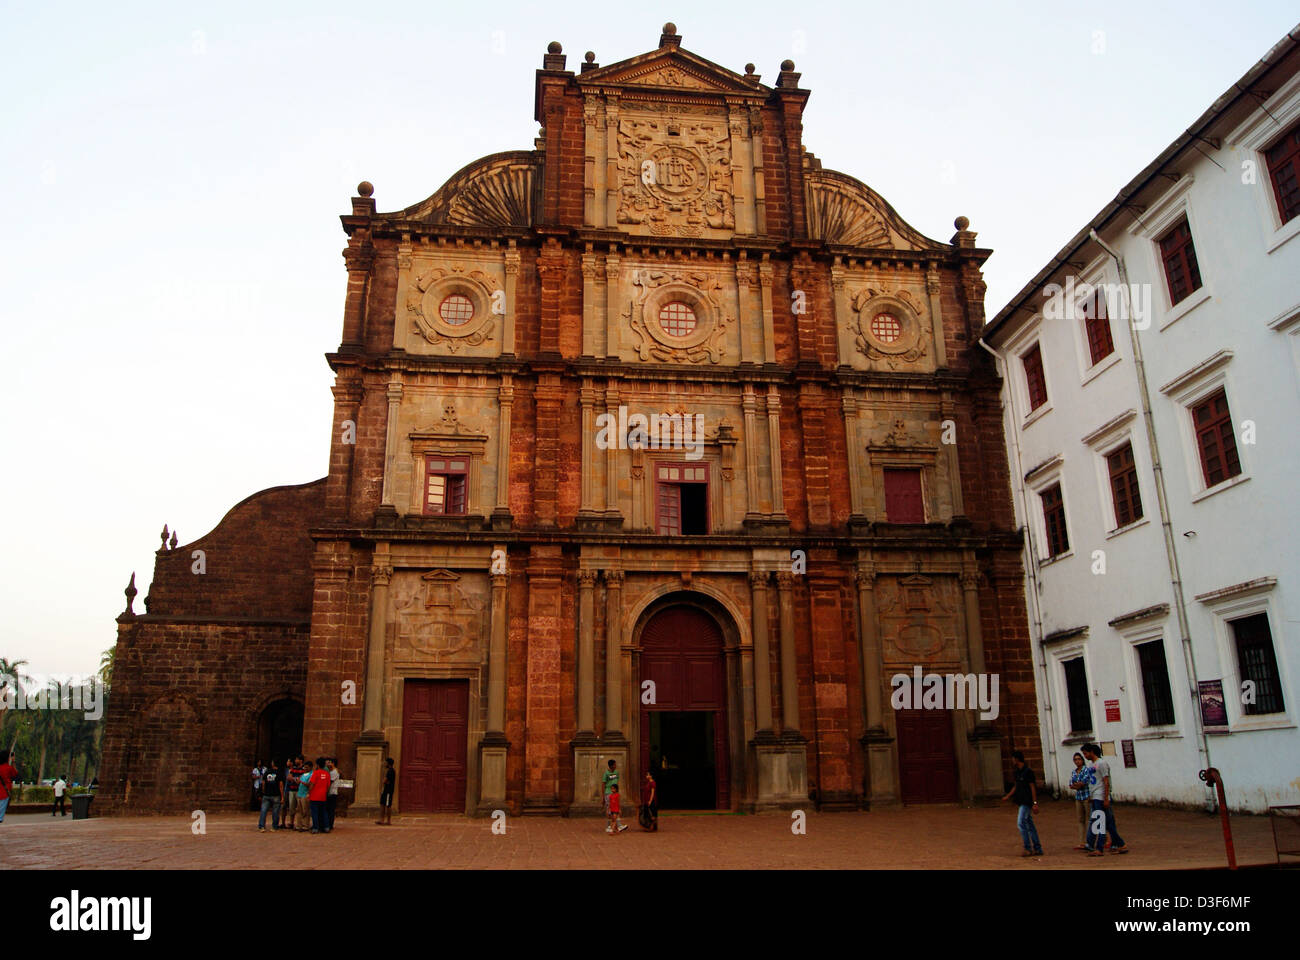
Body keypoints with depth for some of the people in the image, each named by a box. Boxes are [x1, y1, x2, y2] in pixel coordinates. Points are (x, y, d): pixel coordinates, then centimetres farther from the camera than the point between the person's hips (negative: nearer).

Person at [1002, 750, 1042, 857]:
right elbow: (1016, 786, 21)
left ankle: (1028, 849, -7)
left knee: (1021, 823, -12)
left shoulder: (1028, 772, -14)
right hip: (1022, 802, 9)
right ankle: (1038, 849, 15)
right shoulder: (1017, 772, 13)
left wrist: (1035, 803, -17)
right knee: (1029, 825, 10)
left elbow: (1033, 787, -15)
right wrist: (1008, 796, 15)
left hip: (1027, 802, -9)